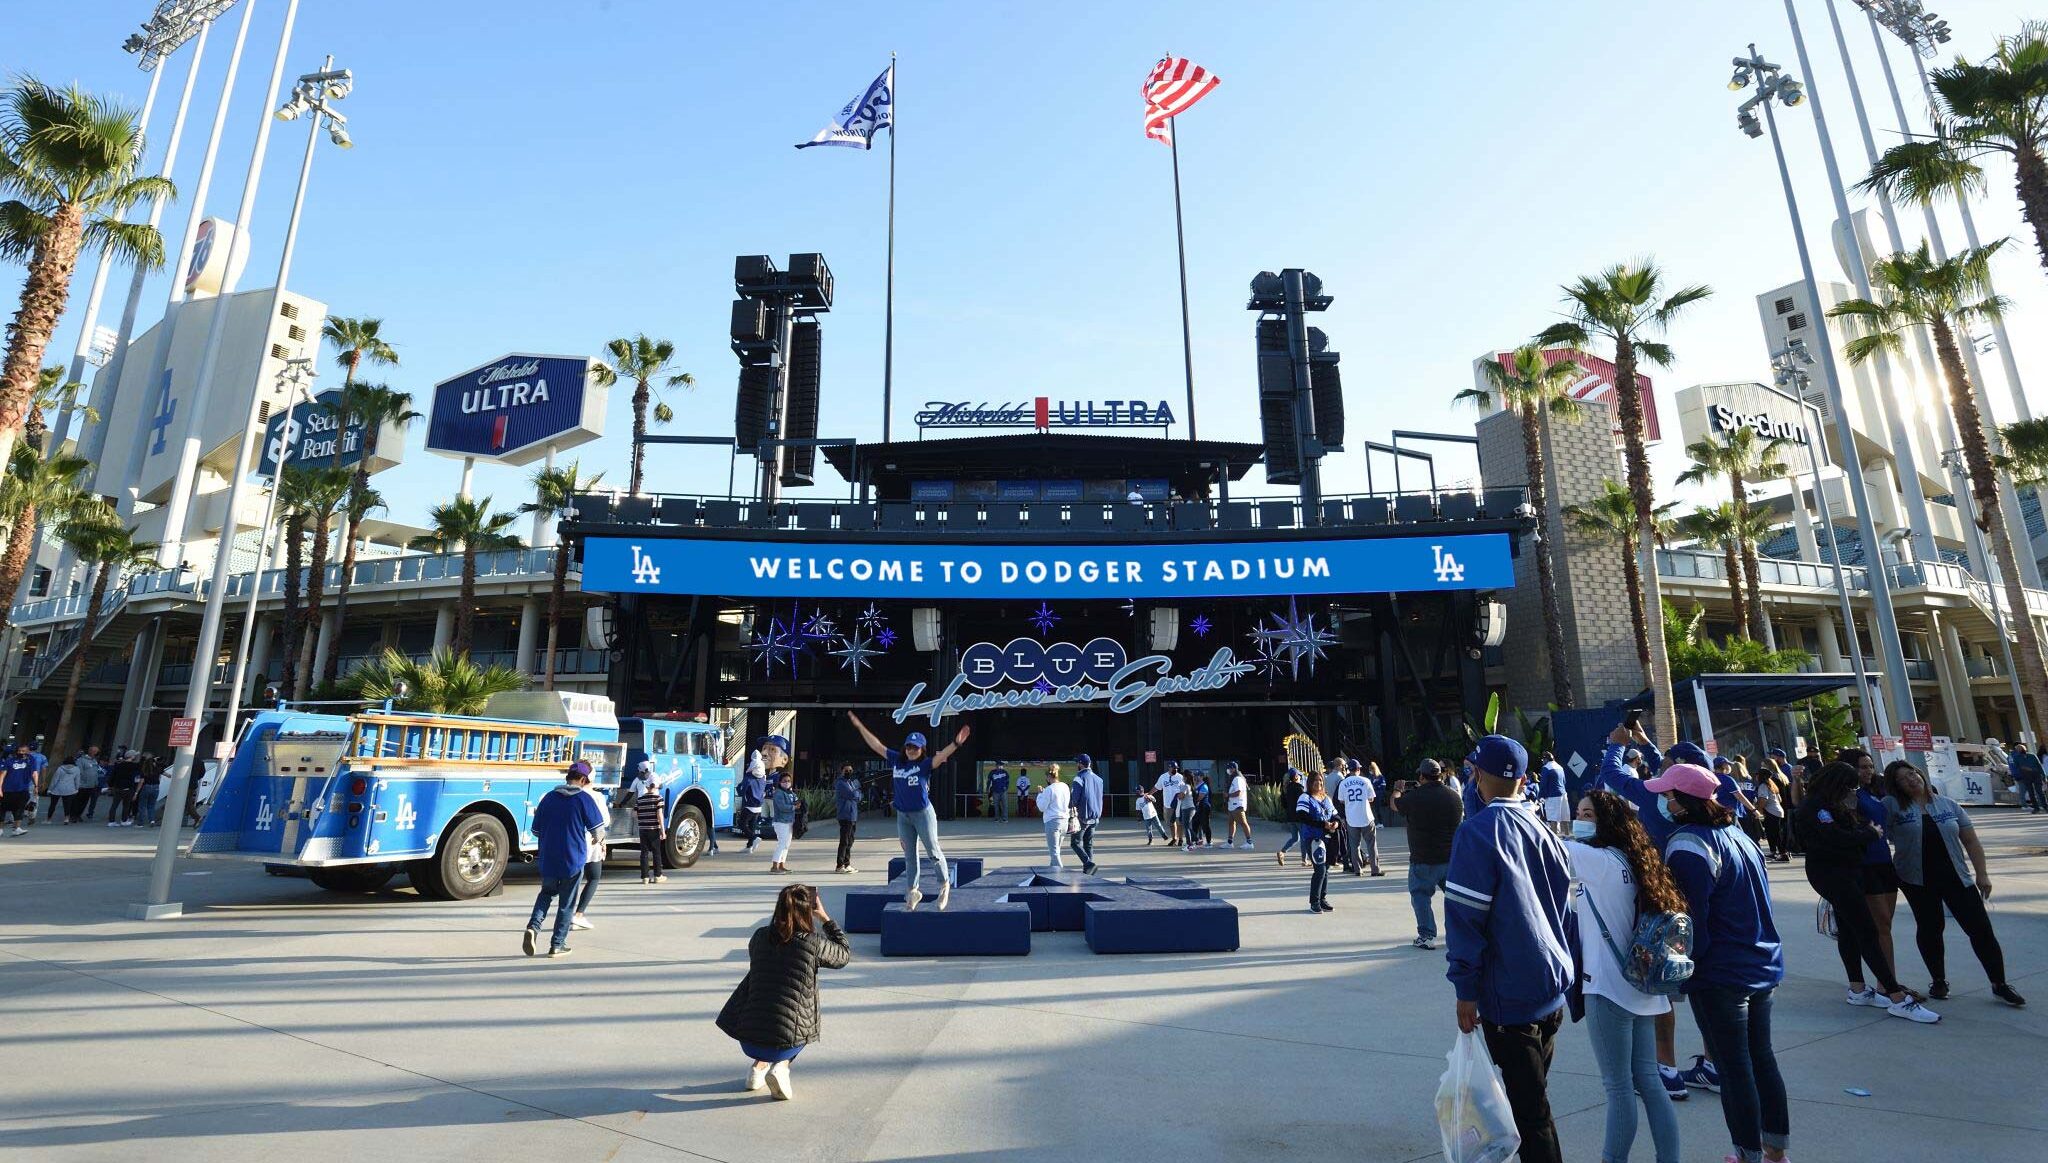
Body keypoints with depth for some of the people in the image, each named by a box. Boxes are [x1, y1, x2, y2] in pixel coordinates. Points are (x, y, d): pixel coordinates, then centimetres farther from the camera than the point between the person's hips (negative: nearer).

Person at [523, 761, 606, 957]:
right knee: (567, 903, 9)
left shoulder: (549, 798, 3)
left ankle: (533, 926, -1)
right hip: (574, 859, -3)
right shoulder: (585, 799, -9)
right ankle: (557, 945, 13)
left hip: (547, 859, 3)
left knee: (547, 893, 23)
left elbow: (536, 831, 8)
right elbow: (597, 829, -9)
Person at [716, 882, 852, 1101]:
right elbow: (844, 955, 13)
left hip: (747, 1040, 4)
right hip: (785, 1042, -4)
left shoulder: (759, 937, 3)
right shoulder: (814, 944, -6)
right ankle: (781, 1066, 6)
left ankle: (758, 1066, 20)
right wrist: (825, 918, 18)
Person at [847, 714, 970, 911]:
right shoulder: (896, 760, 2)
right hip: (902, 816, 5)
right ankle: (913, 890, 25)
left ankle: (945, 884, 19)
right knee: (909, 855, 13)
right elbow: (876, 745, 7)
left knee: (933, 850, 0)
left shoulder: (925, 764, -11)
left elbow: (941, 756, -28)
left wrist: (955, 743, -46)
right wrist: (860, 726, 9)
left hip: (923, 813, -5)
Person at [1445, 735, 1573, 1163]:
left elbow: (1465, 916, -17)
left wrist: (1465, 989, -10)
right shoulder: (1542, 829, 4)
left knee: (1530, 1110, 3)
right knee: (1534, 1096, 21)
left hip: (1510, 996, -7)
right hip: (1553, 987, 7)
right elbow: (1564, 907, 13)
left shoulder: (1477, 831, -17)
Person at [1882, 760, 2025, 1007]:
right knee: (1929, 929, 7)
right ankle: (1939, 981, 22)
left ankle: (2000, 985, 16)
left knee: (1981, 928, 3)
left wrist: (1981, 874, 4)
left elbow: (1971, 841, 8)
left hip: (1956, 877, 3)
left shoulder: (1948, 804, 4)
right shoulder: (1892, 805, -7)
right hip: (1917, 881, -2)